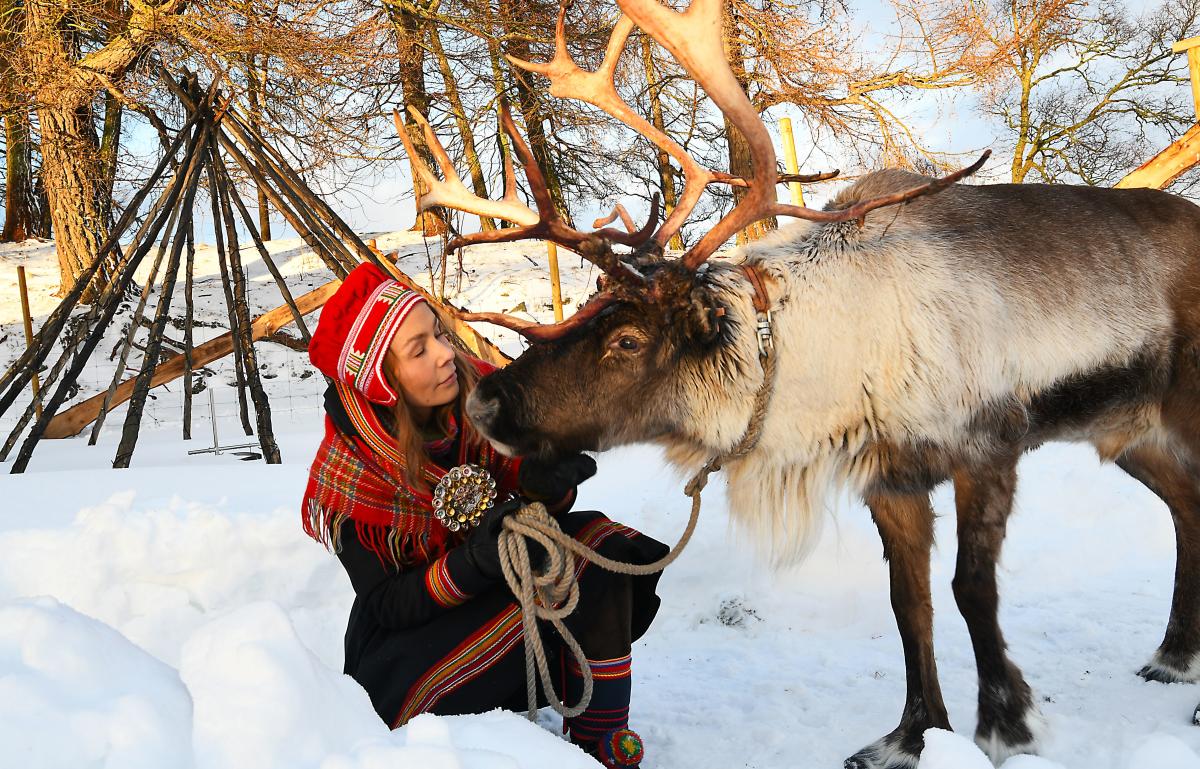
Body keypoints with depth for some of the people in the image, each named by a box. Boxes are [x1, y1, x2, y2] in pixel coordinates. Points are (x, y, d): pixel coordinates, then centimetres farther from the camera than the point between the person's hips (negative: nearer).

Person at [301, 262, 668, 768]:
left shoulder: (476, 390, -15)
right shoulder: (346, 477, -24)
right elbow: (387, 605, -20)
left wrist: (544, 483, -29)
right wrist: (472, 562, -38)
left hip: (490, 577, 5)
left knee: (597, 545, -22)